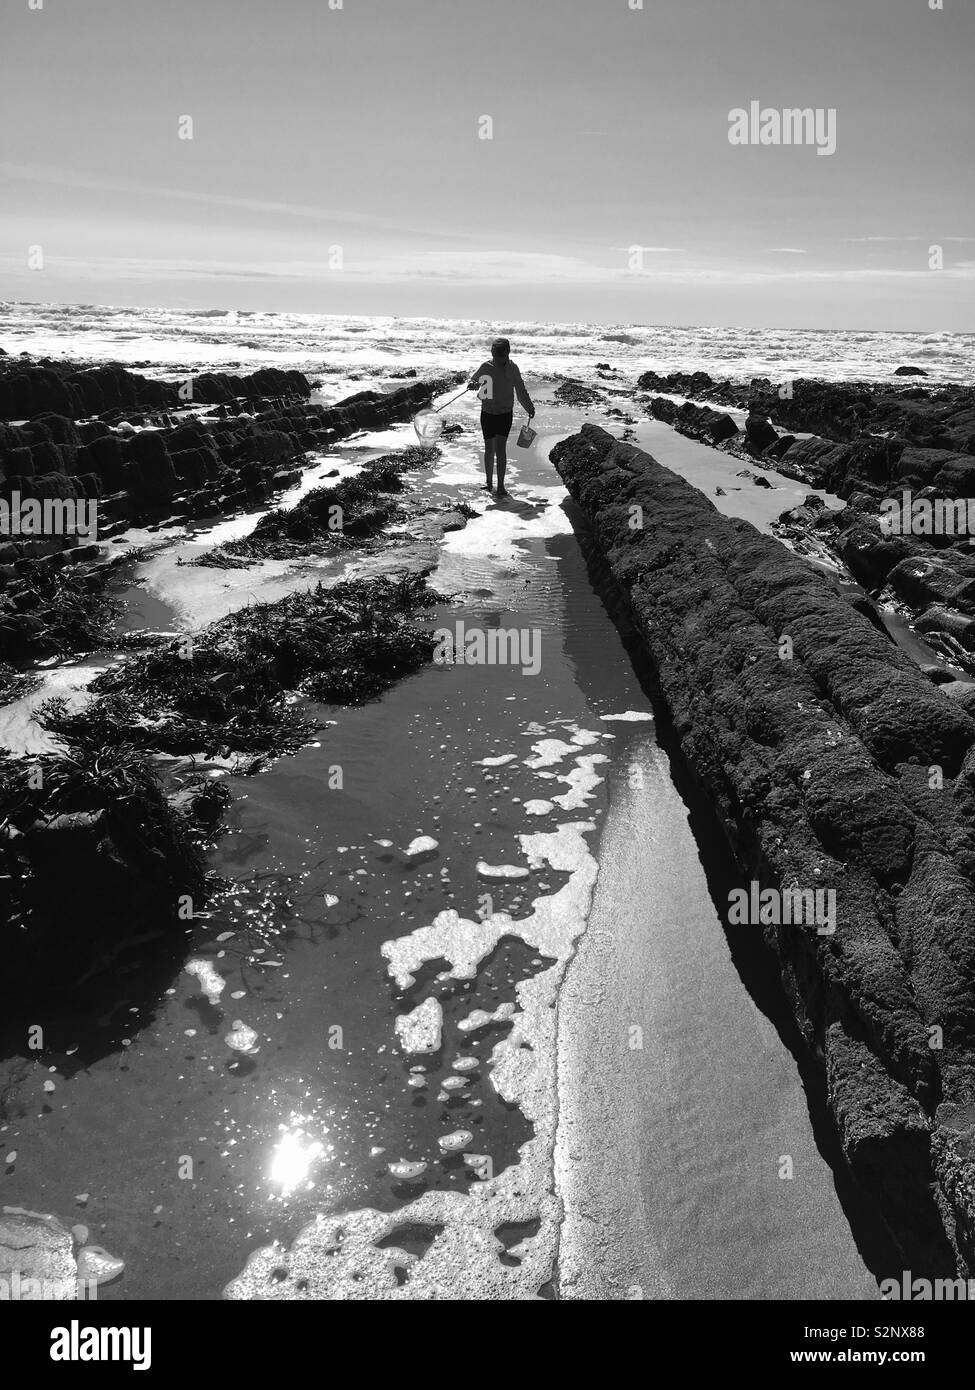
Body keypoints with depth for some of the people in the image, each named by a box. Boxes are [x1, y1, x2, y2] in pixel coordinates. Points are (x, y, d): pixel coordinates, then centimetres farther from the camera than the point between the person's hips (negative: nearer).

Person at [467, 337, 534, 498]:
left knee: (500, 448, -11)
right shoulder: (485, 367, -5)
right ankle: (489, 481, 25)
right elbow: (473, 381, 7)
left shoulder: (512, 369, -1)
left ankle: (500, 486, -11)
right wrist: (472, 384, -19)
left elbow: (521, 390, 12)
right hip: (488, 413, 1)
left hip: (505, 413, -1)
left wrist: (530, 408, 23)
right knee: (489, 449, 6)